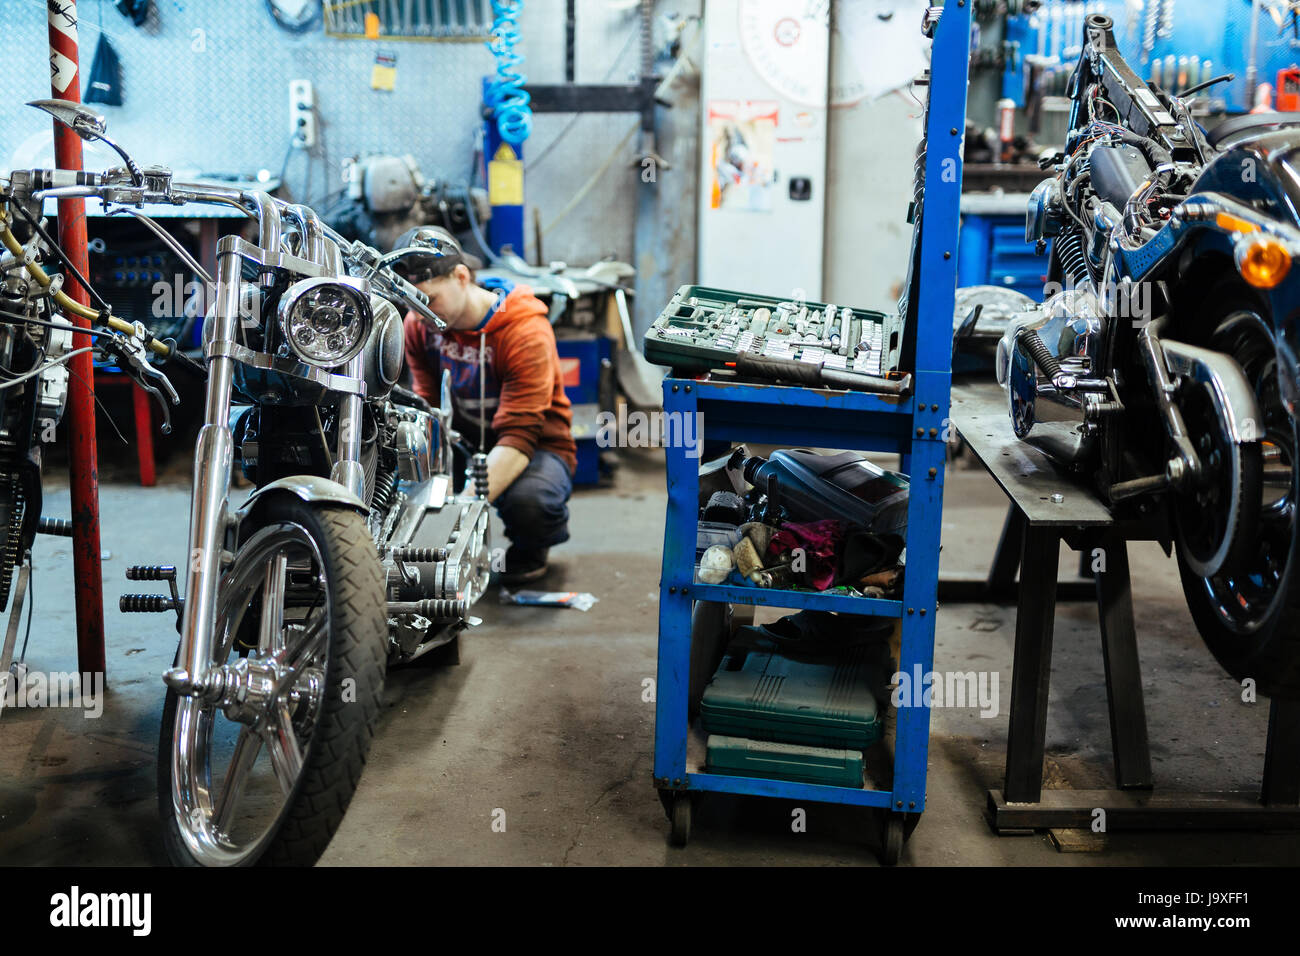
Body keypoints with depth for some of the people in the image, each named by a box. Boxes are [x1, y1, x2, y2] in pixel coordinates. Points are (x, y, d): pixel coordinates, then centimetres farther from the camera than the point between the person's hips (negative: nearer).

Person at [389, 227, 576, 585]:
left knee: (525, 502, -39)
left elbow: (518, 437, -33)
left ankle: (531, 546, 0)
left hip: (537, 446, -5)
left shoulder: (527, 332, -26)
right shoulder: (418, 322, -8)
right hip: (465, 441, 5)